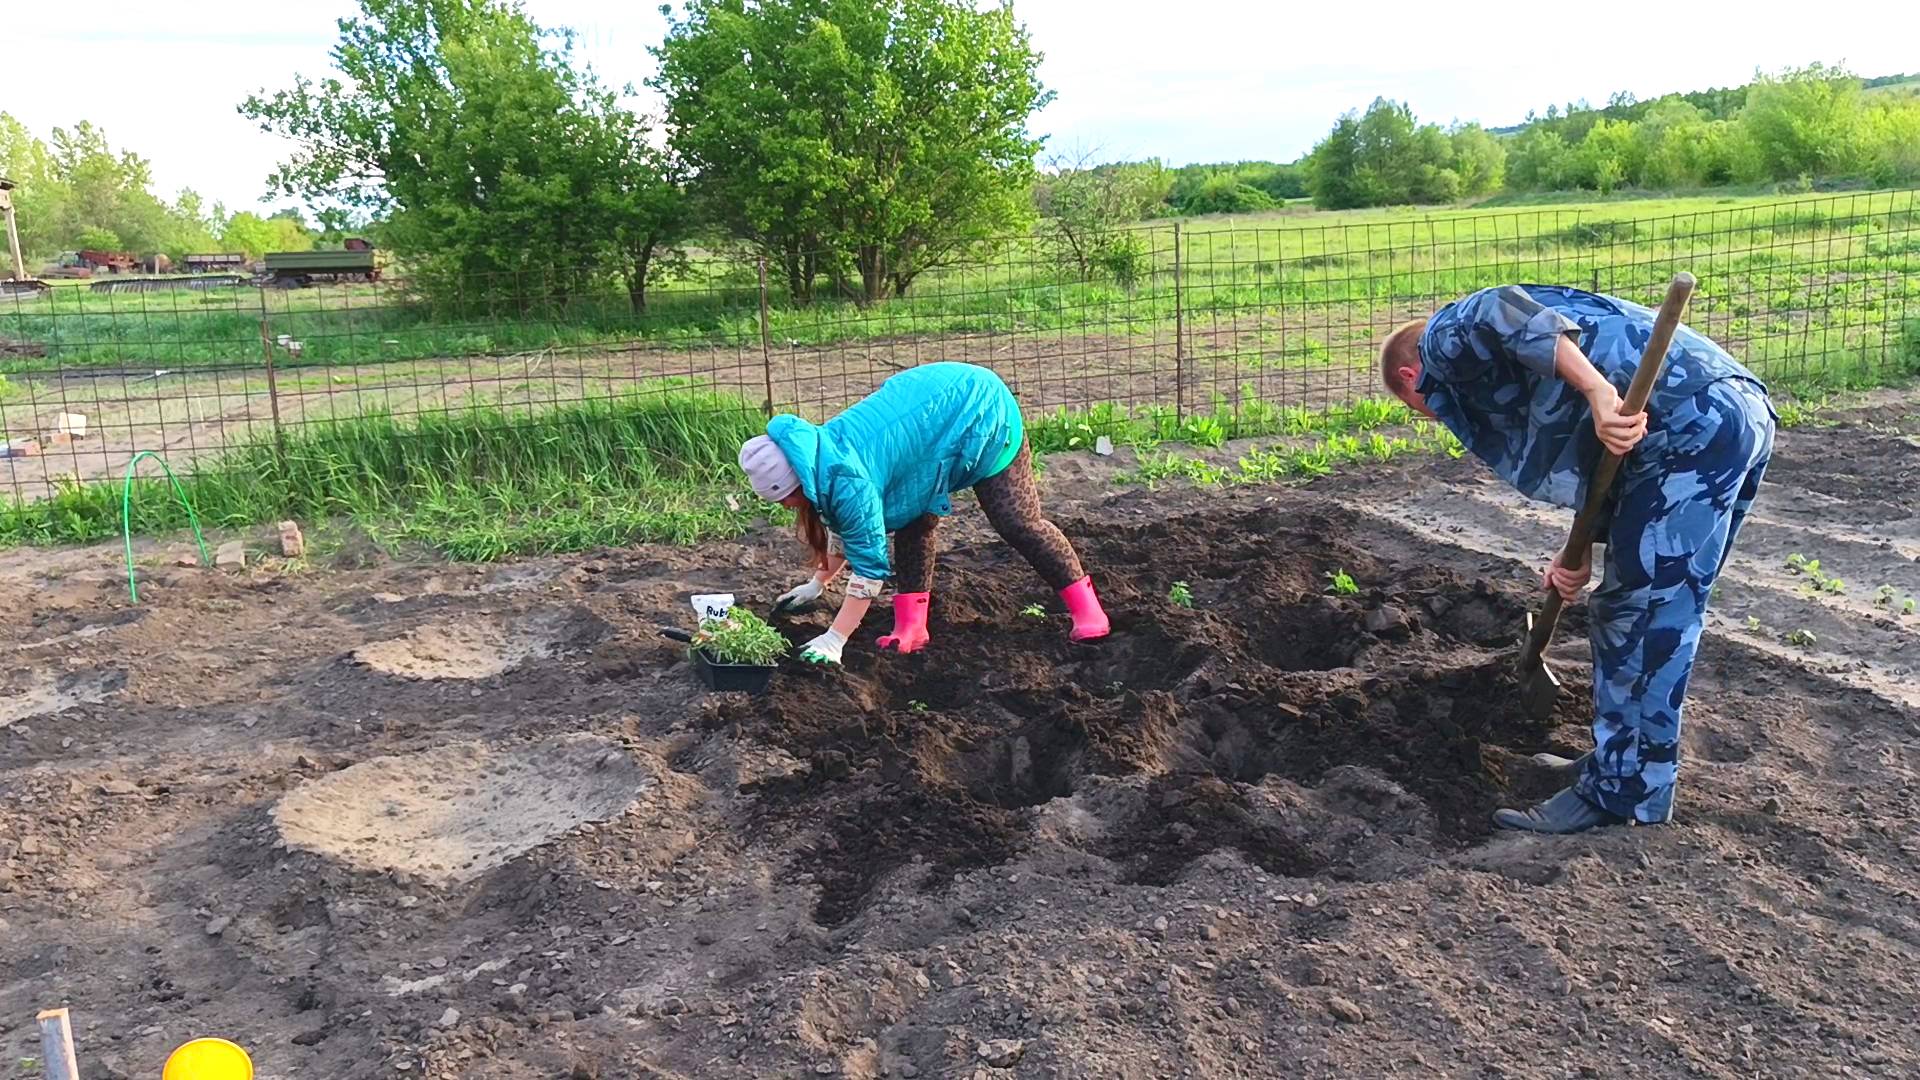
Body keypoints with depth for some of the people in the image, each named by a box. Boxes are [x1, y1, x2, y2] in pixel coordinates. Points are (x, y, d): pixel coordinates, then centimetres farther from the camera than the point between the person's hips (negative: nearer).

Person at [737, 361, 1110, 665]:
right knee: (914, 519, 3)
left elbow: (869, 565, -27)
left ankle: (1086, 609, 9)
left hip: (981, 414, -9)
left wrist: (834, 641, -24)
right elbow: (844, 528, 14)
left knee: (1018, 523, -5)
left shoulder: (847, 481, -32)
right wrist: (816, 585, 20)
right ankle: (911, 628, 7)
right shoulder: (822, 450, -4)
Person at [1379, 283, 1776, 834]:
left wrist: (1597, 393, -26)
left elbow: (1498, 310, -19)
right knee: (1659, 607, 18)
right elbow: (1597, 463, 25)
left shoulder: (1445, 338, 7)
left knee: (1641, 611, -3)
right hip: (1739, 414, 10)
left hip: (1692, 421, -10)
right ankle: (1618, 761, 30)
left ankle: (1622, 793, 6)